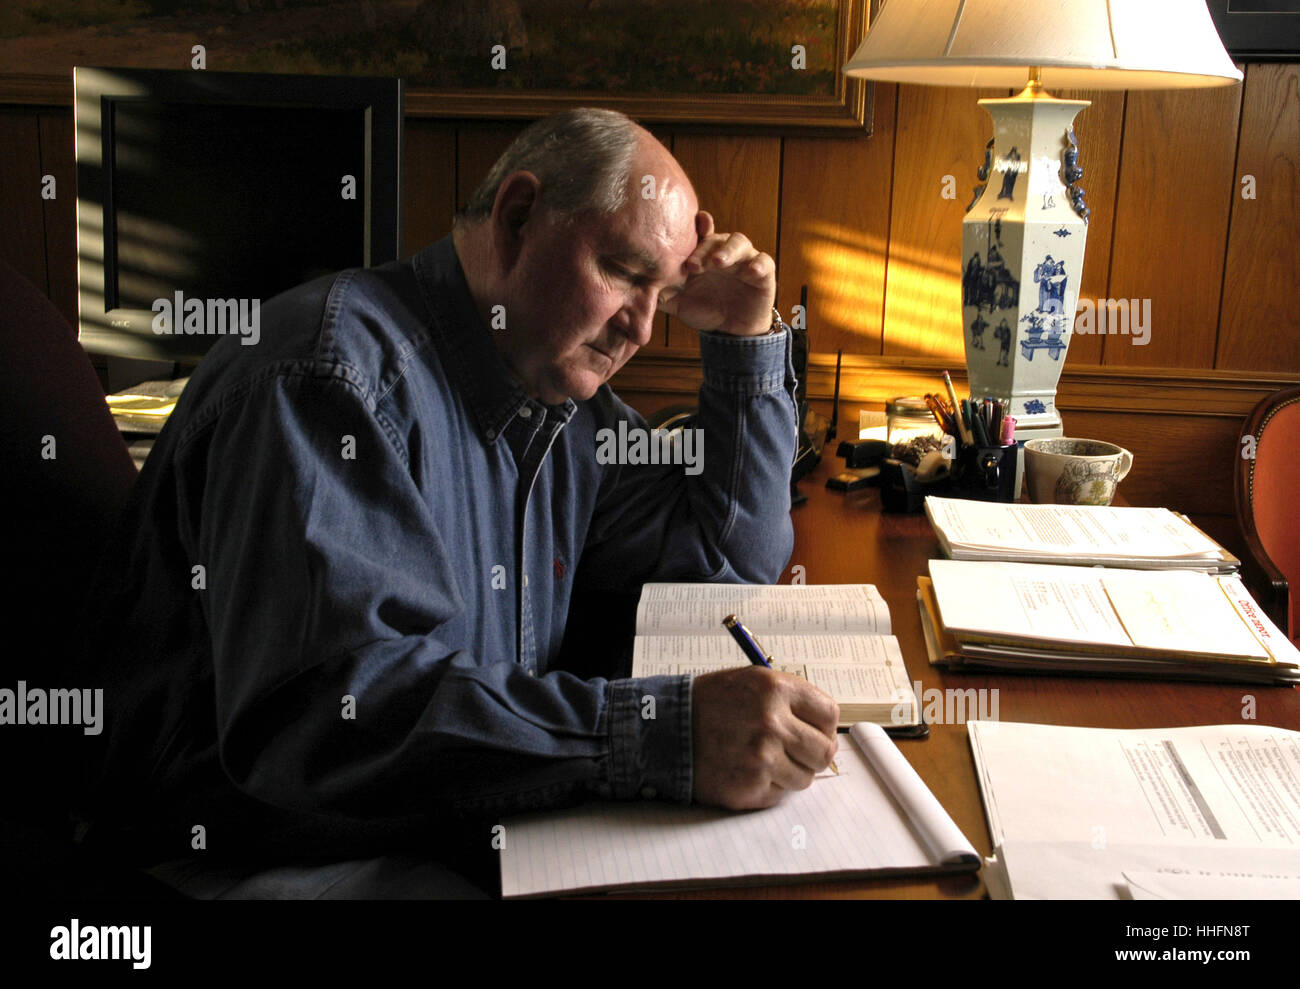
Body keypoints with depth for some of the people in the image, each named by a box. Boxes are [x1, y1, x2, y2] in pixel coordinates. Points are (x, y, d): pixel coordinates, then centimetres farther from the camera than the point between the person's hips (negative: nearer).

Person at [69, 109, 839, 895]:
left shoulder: (566, 401, 9)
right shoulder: (342, 367, -19)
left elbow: (730, 562, 18)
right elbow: (322, 706, -33)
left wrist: (747, 336, 7)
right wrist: (665, 735, -39)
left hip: (470, 835, 9)